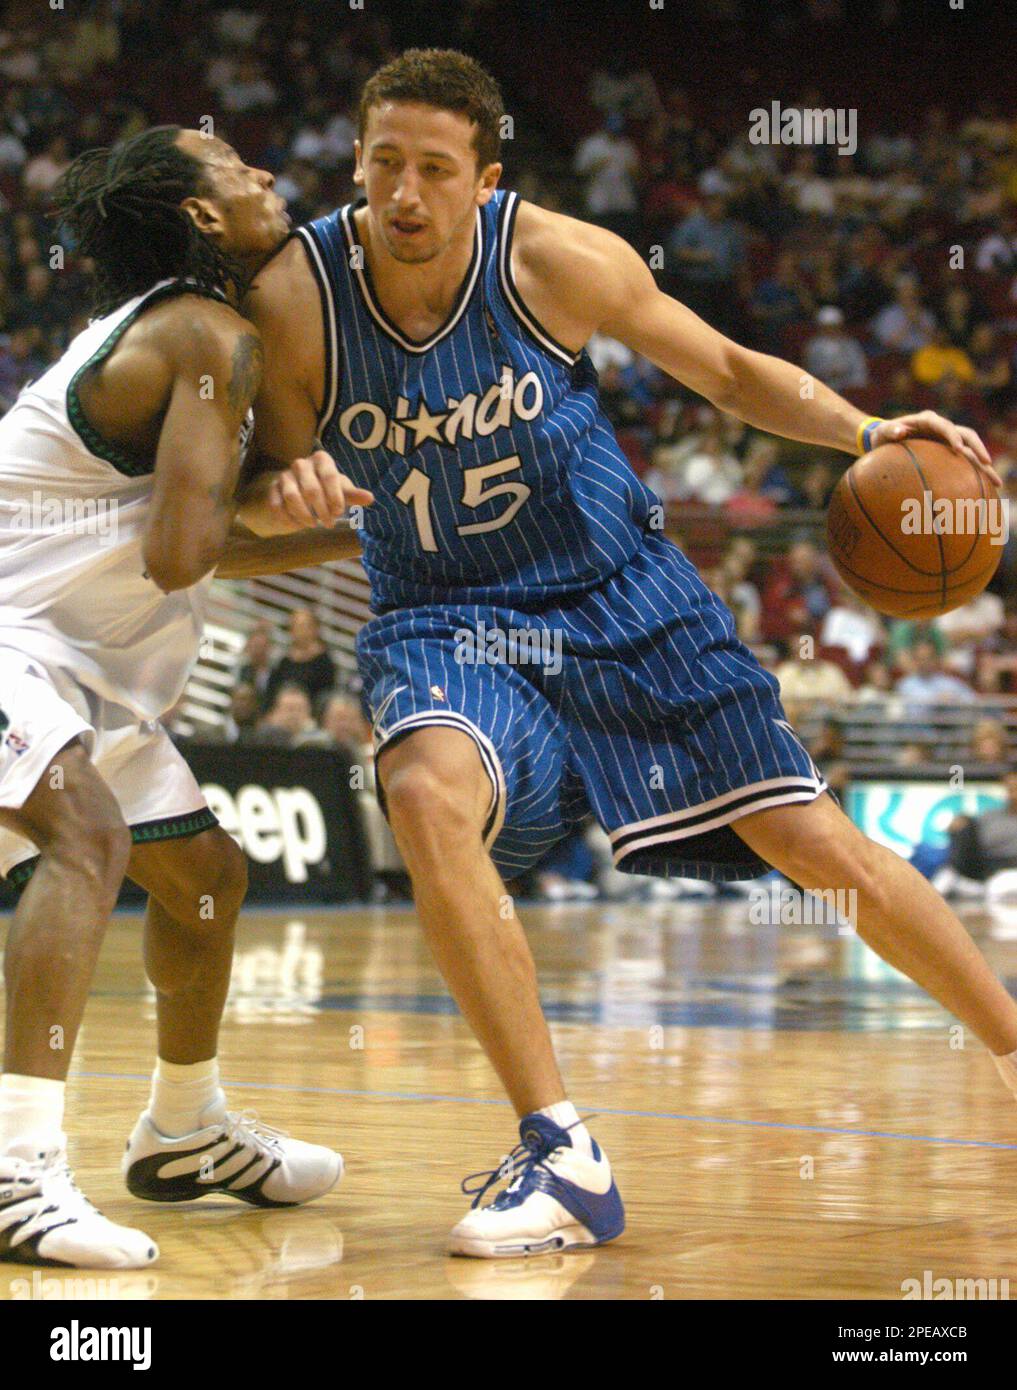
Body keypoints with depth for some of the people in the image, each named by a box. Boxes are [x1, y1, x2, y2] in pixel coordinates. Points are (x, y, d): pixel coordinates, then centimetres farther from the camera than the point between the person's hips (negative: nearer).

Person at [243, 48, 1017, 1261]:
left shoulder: (556, 260, -16)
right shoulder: (295, 297, -15)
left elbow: (728, 371, -1)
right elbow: (269, 493, -2)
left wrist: (864, 434, -17)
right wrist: (284, 502, -27)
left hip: (620, 599, 0)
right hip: (444, 617, 0)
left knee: (818, 846, -2)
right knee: (427, 795, -33)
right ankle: (562, 1160, -25)